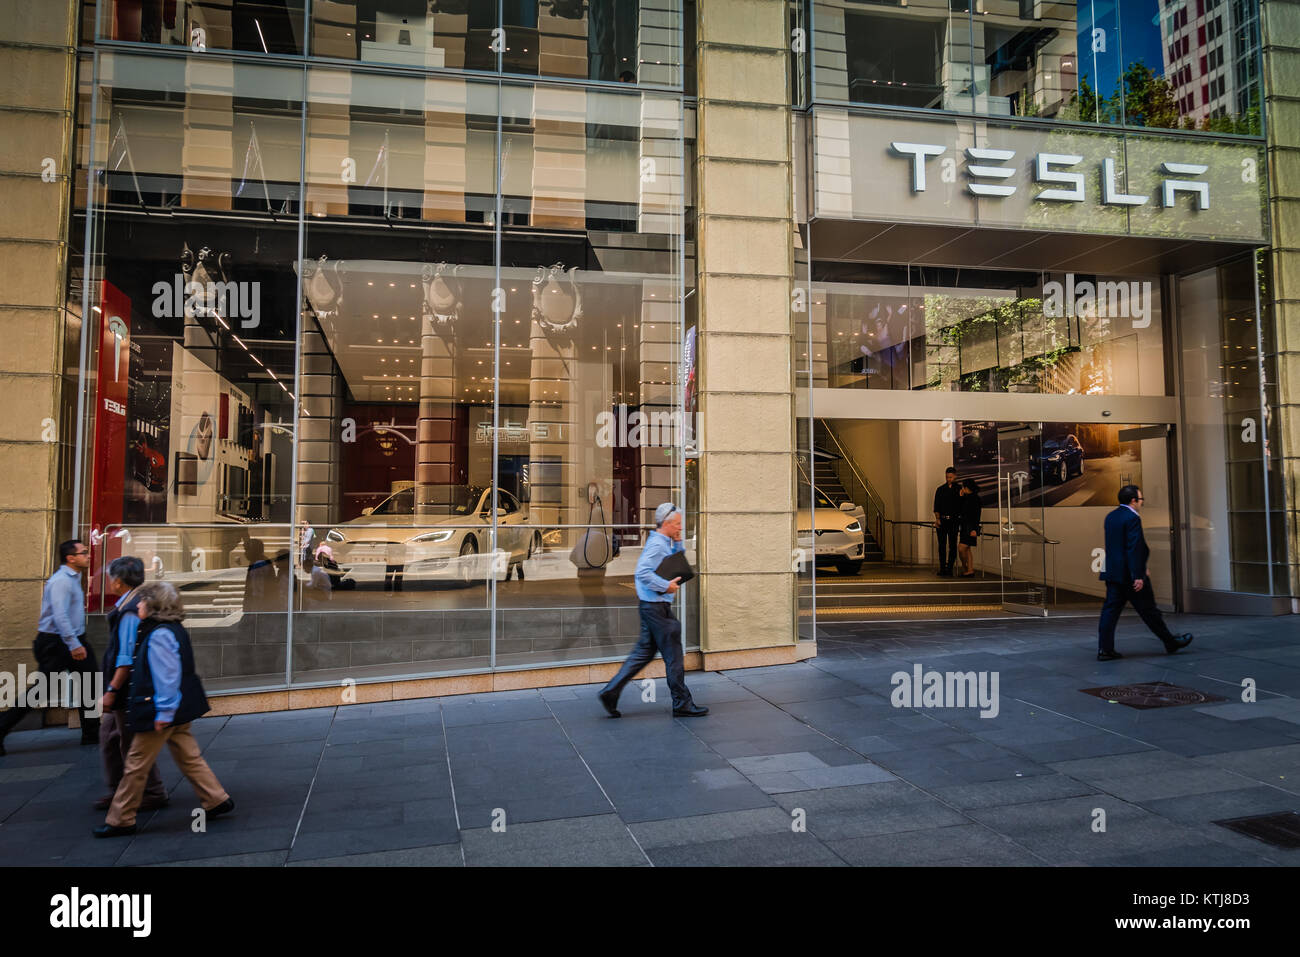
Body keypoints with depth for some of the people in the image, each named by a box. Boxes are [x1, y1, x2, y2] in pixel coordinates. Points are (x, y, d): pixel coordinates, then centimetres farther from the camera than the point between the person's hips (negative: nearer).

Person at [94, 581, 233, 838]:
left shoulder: (160, 635, -19)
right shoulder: (174, 629, 11)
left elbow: (168, 675, -23)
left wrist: (164, 711, -22)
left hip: (161, 712, -10)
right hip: (179, 710, 10)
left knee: (136, 765, 3)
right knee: (189, 757, 14)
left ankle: (120, 820, 13)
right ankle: (216, 800, 17)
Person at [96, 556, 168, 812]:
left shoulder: (130, 612, -22)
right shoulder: (138, 604, 9)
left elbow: (128, 658, -25)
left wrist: (112, 690, -23)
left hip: (129, 689, -10)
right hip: (124, 691, 10)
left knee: (132, 743, 1)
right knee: (108, 735, 19)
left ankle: (153, 793, 13)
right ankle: (117, 791, 30)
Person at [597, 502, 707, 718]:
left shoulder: (664, 543, 15)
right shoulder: (657, 544, -16)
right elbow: (643, 572, -27)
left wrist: (677, 543, 13)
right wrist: (666, 585, -23)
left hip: (653, 606, 10)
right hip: (656, 606, -10)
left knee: (643, 652, 13)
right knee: (673, 656, -1)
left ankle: (611, 692, 13)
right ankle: (682, 704, 9)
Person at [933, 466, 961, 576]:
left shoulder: (960, 489, 5)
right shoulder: (940, 489, 9)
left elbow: (962, 505, 4)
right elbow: (936, 507, 6)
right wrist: (937, 518, -4)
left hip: (954, 521, -1)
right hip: (942, 521, 1)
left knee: (952, 545, 1)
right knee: (942, 545, 0)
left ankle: (949, 568, 7)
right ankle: (942, 569, 4)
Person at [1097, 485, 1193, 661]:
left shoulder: (1110, 517, 12)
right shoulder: (1132, 518, -15)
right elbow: (1134, 549, -20)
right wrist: (1138, 576, -20)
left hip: (1112, 572, 8)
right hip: (1129, 574, -8)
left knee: (1111, 610, 4)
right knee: (1148, 610, 6)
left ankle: (1104, 649, 1)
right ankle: (1170, 641, 22)